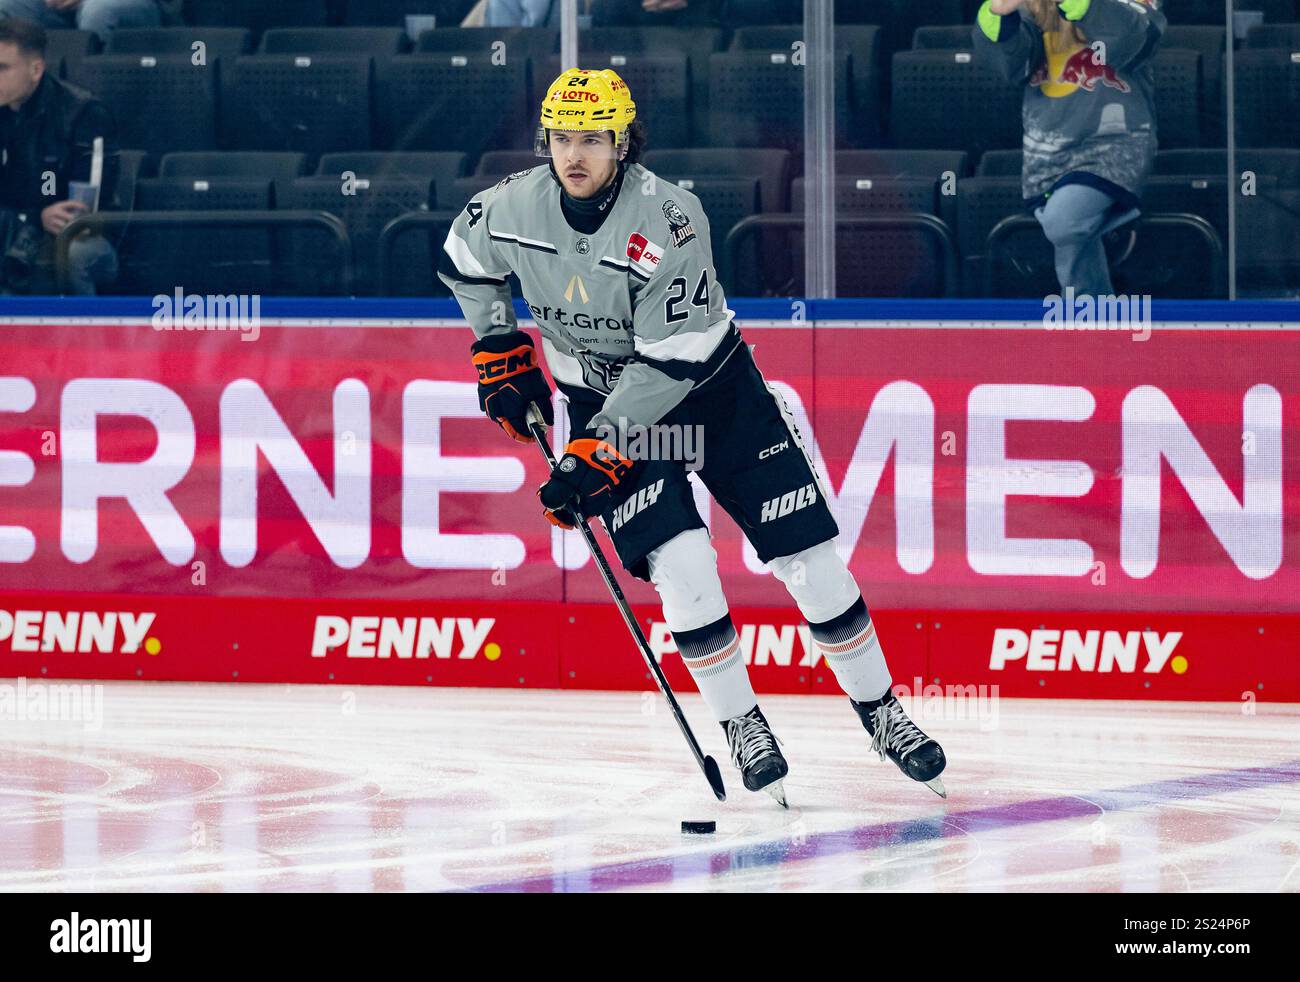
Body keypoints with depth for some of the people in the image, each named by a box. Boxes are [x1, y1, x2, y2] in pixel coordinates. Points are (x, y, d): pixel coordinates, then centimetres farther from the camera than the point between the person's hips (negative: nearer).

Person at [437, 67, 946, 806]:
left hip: (711, 385, -2)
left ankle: (881, 713, 12)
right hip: (604, 399, 2)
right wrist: (499, 349, 4)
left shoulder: (668, 219, -28)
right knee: (681, 564, -17)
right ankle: (742, 726, -1)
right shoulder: (513, 208, -15)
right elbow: (465, 260, 10)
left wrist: (597, 454, -28)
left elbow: (672, 361, -27)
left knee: (808, 556, -3)